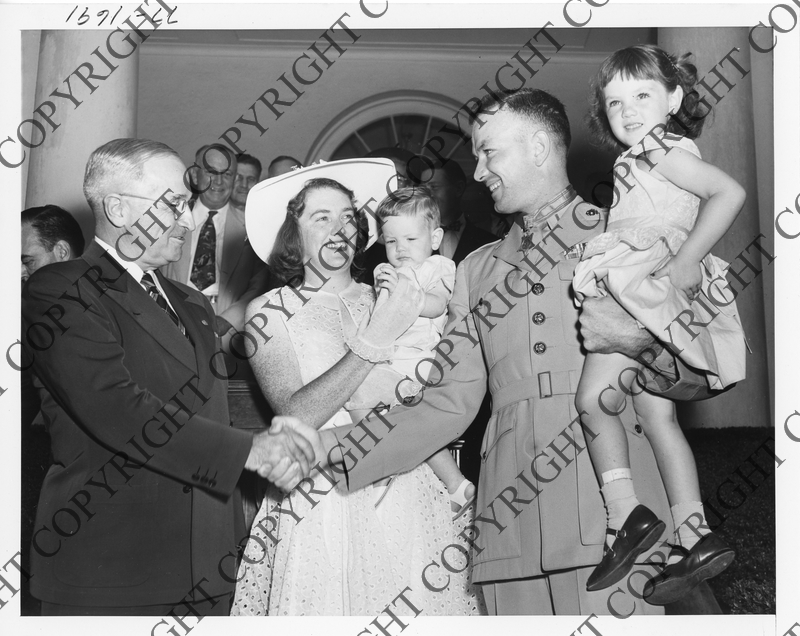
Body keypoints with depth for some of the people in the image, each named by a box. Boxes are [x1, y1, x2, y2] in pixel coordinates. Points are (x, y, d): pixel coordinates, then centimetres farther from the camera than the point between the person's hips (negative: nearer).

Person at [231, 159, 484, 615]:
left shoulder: (387, 302, 12)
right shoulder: (269, 312, 3)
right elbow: (297, 414, -11)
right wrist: (373, 340, -16)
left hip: (409, 500, 3)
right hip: (322, 506, -2)